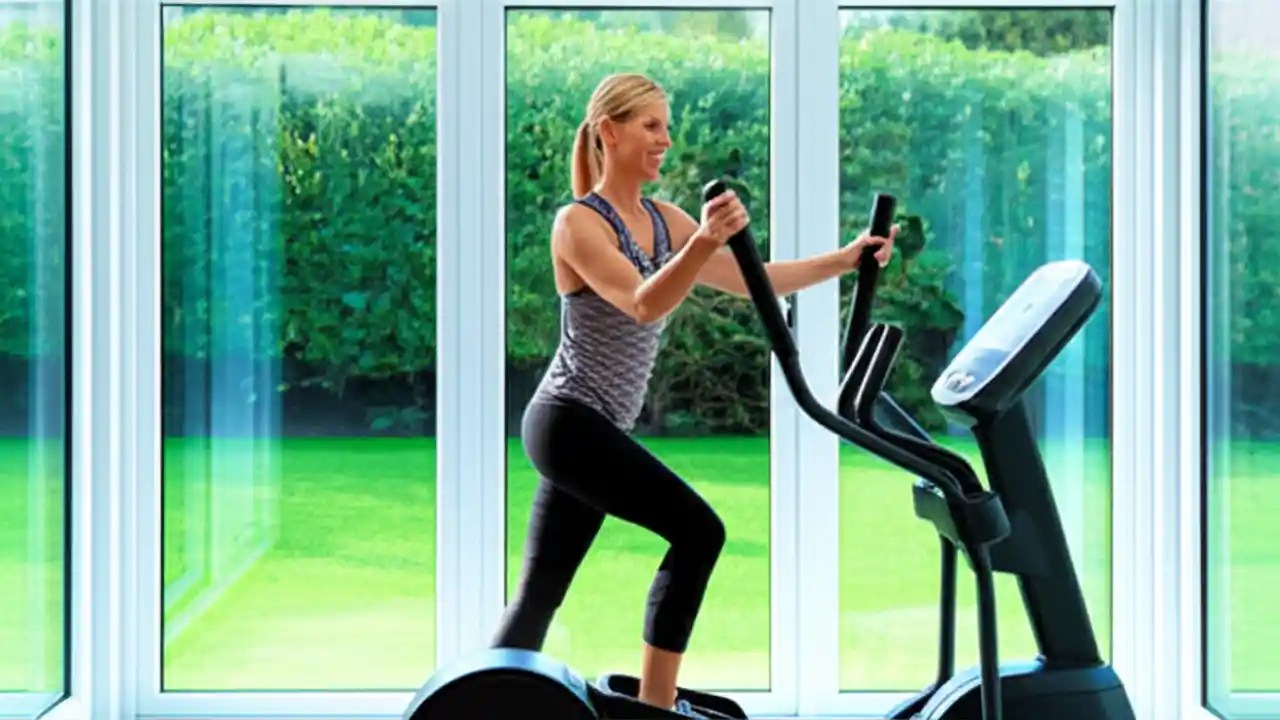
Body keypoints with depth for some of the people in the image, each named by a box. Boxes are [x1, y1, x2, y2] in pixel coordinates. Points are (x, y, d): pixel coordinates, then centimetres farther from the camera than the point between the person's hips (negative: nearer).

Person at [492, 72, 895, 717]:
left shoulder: (663, 221, 11)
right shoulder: (578, 223, -12)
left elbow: (751, 280, 6)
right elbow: (643, 305, -26)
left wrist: (845, 260, -5)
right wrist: (704, 242, -42)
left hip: (589, 428, 9)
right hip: (568, 421, -9)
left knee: (540, 594, 11)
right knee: (697, 530, -16)